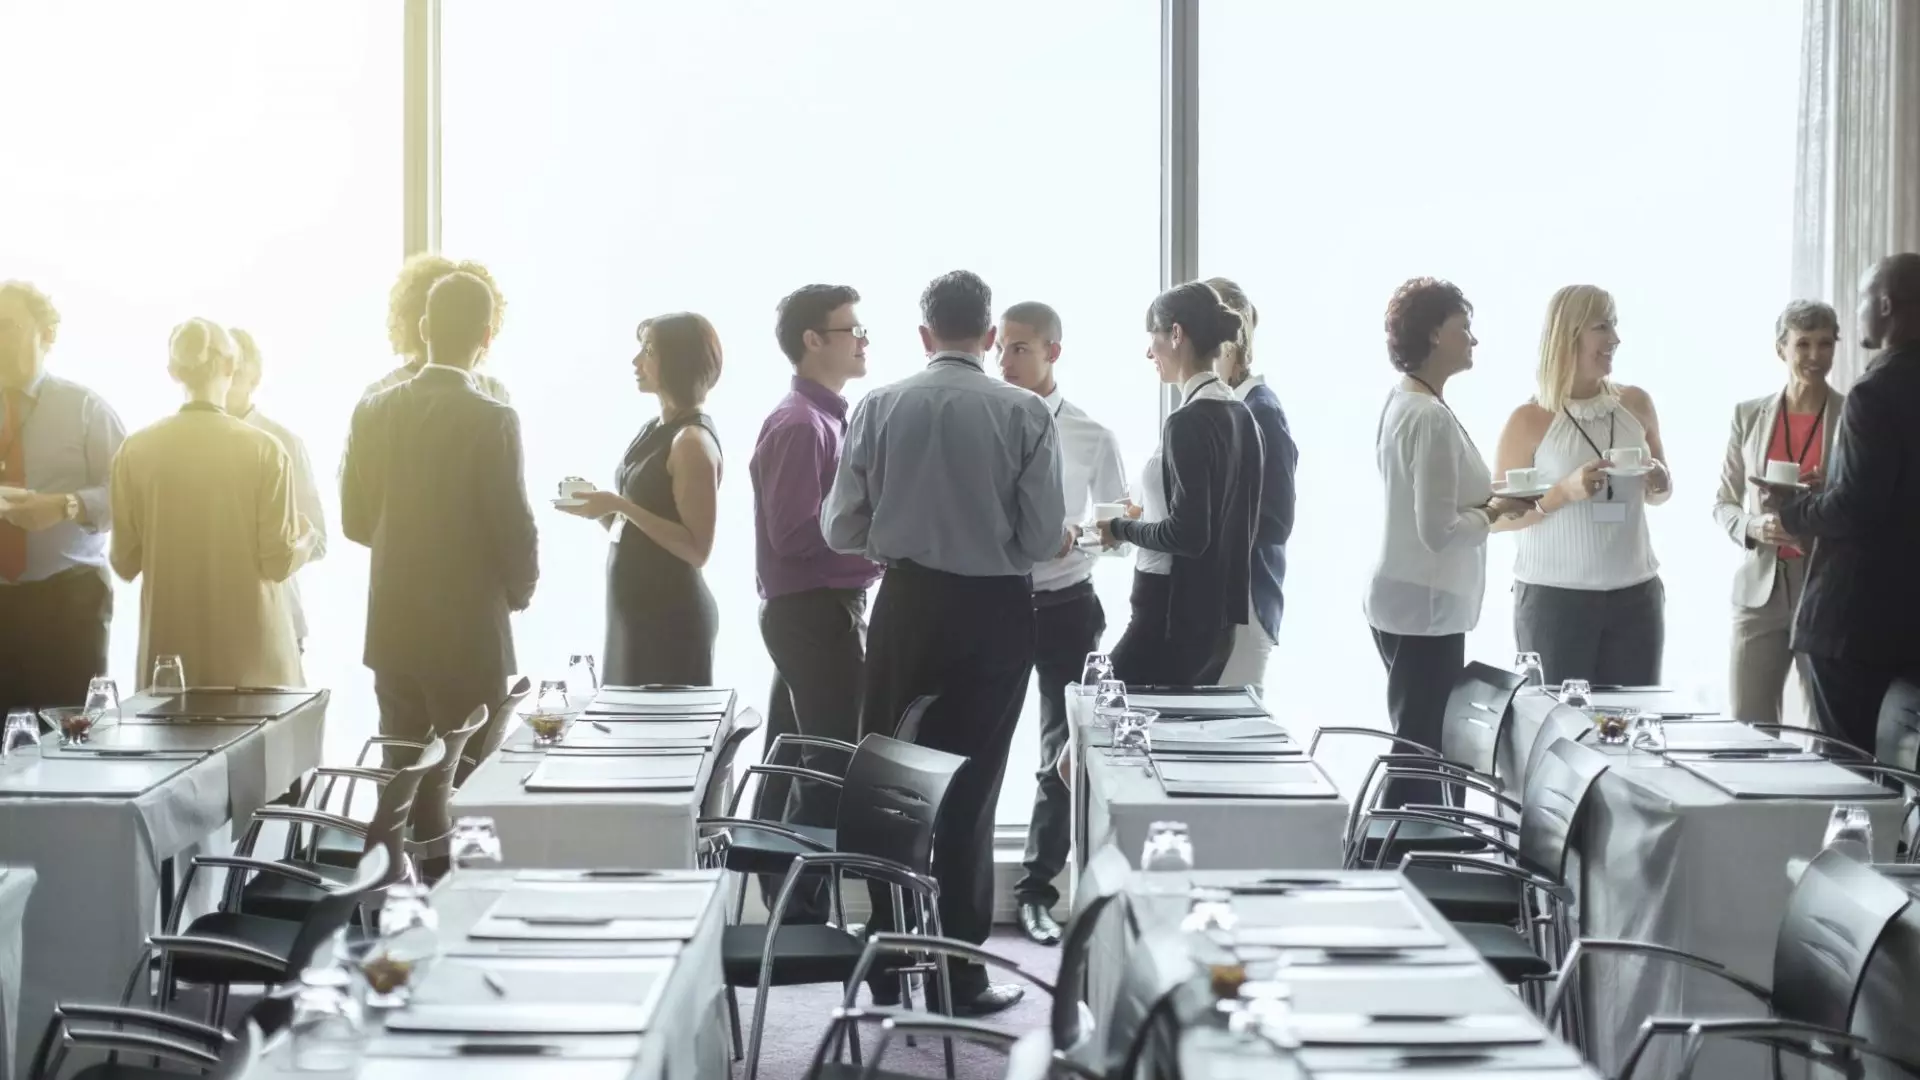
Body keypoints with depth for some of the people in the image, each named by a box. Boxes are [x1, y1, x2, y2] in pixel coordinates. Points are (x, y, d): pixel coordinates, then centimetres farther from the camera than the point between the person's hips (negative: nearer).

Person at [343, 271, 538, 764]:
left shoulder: (373, 412, 1)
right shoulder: (493, 421, -14)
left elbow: (355, 521, 7)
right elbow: (514, 529, -13)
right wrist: (520, 591, 7)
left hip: (391, 630, 5)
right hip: (470, 633, -5)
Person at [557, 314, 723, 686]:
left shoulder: (693, 441, -15)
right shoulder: (654, 431, 11)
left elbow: (697, 550, -19)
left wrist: (622, 506, -22)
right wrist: (603, 509, 2)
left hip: (671, 612, -9)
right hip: (635, 606, 9)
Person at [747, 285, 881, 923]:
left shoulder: (826, 418, 16)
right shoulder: (801, 425, -15)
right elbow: (794, 534, -21)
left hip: (814, 612, 10)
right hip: (815, 612, -10)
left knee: (793, 768, 13)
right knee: (836, 772, -10)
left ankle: (788, 912, 20)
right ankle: (805, 916, -7)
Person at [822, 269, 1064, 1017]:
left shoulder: (878, 408, -5)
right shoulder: (1026, 414, -9)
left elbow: (841, 530, -2)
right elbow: (1042, 540, -9)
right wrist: (1059, 539, 14)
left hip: (907, 606, 1)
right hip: (995, 611, -1)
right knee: (969, 791, 8)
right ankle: (957, 974, 11)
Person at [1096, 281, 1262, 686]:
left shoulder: (1189, 422, -16)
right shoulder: (1241, 415, 9)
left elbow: (1188, 534, -20)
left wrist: (1123, 529, -6)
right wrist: (1148, 518, 17)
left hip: (1175, 614, -9)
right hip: (1219, 614, 9)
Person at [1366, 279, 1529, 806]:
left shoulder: (1403, 402, 10)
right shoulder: (1431, 417, -19)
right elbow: (1439, 530, -22)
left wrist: (1486, 496, 9)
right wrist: (1496, 510, -8)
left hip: (1404, 601, 10)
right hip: (1427, 605, -10)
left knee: (1416, 748, 15)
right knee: (1422, 751, -4)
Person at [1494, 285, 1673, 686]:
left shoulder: (1635, 404, 6)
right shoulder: (1530, 421, -6)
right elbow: (1501, 516, -4)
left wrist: (1659, 484, -4)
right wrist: (1565, 492, -18)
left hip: (1635, 594, 4)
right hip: (1554, 597, -4)